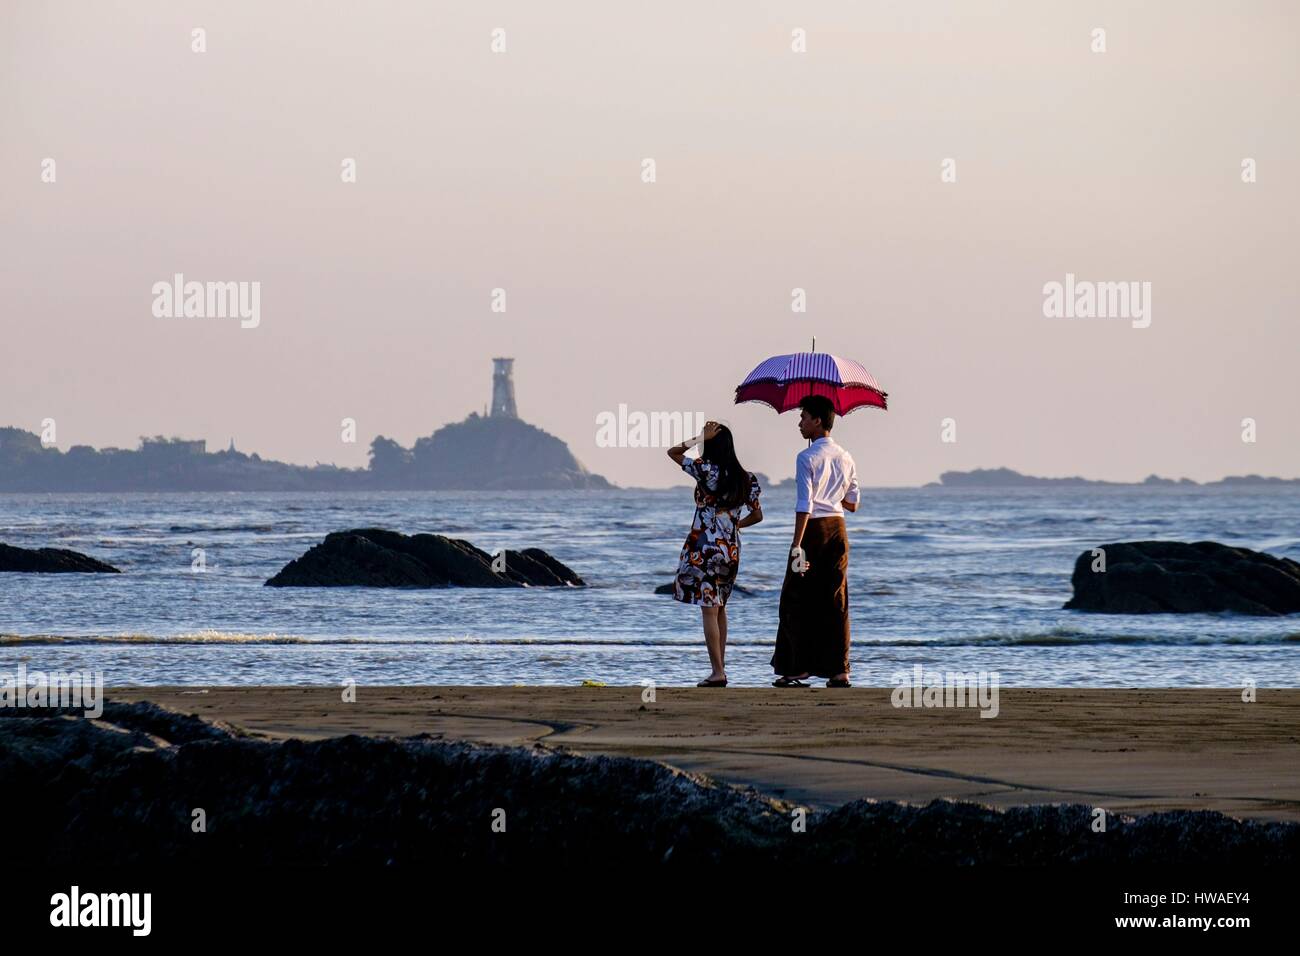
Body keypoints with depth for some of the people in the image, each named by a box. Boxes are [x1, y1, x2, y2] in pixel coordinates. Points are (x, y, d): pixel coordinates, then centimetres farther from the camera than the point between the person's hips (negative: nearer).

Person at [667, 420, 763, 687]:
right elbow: (757, 515, 9)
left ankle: (717, 673, -10)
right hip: (731, 547, 6)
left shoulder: (706, 470, -13)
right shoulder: (745, 478, 3)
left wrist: (701, 437, -6)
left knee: (709, 610, -5)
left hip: (705, 547, -6)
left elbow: (673, 452, -3)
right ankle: (720, 665, 21)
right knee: (719, 608, 18)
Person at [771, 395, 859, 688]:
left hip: (813, 529, -6)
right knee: (836, 600, 7)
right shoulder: (846, 458, 9)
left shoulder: (807, 458, -11)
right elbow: (852, 504, 14)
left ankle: (797, 668, 0)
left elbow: (804, 506, -18)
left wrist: (797, 546, -20)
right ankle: (838, 670, 4)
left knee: (798, 599, 2)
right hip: (838, 529, 6)